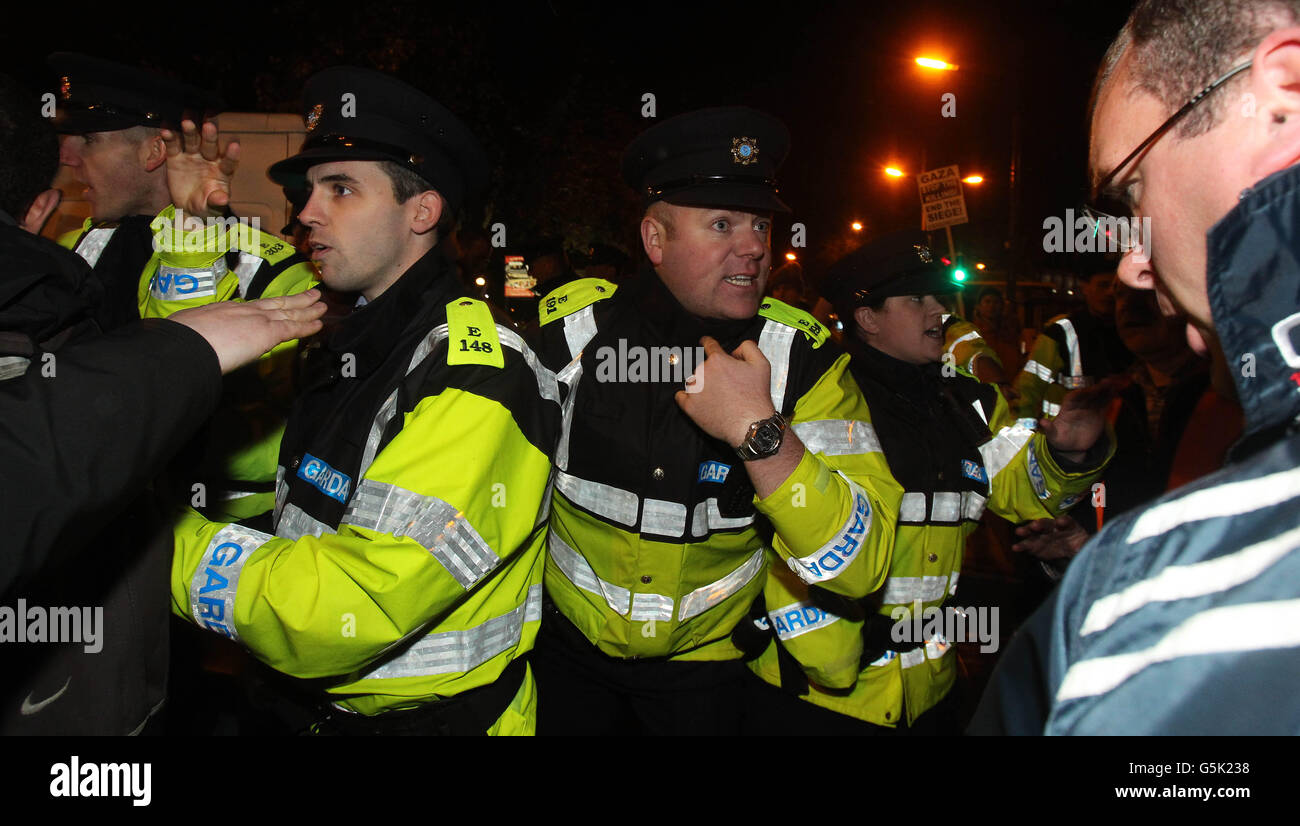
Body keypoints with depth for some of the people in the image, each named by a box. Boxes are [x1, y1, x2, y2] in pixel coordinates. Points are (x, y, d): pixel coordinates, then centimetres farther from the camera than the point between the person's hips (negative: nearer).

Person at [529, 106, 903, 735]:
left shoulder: (800, 358, -19)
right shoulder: (567, 329, -17)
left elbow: (861, 564, -27)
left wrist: (760, 431, -37)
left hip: (706, 665, 0)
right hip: (567, 642, 1)